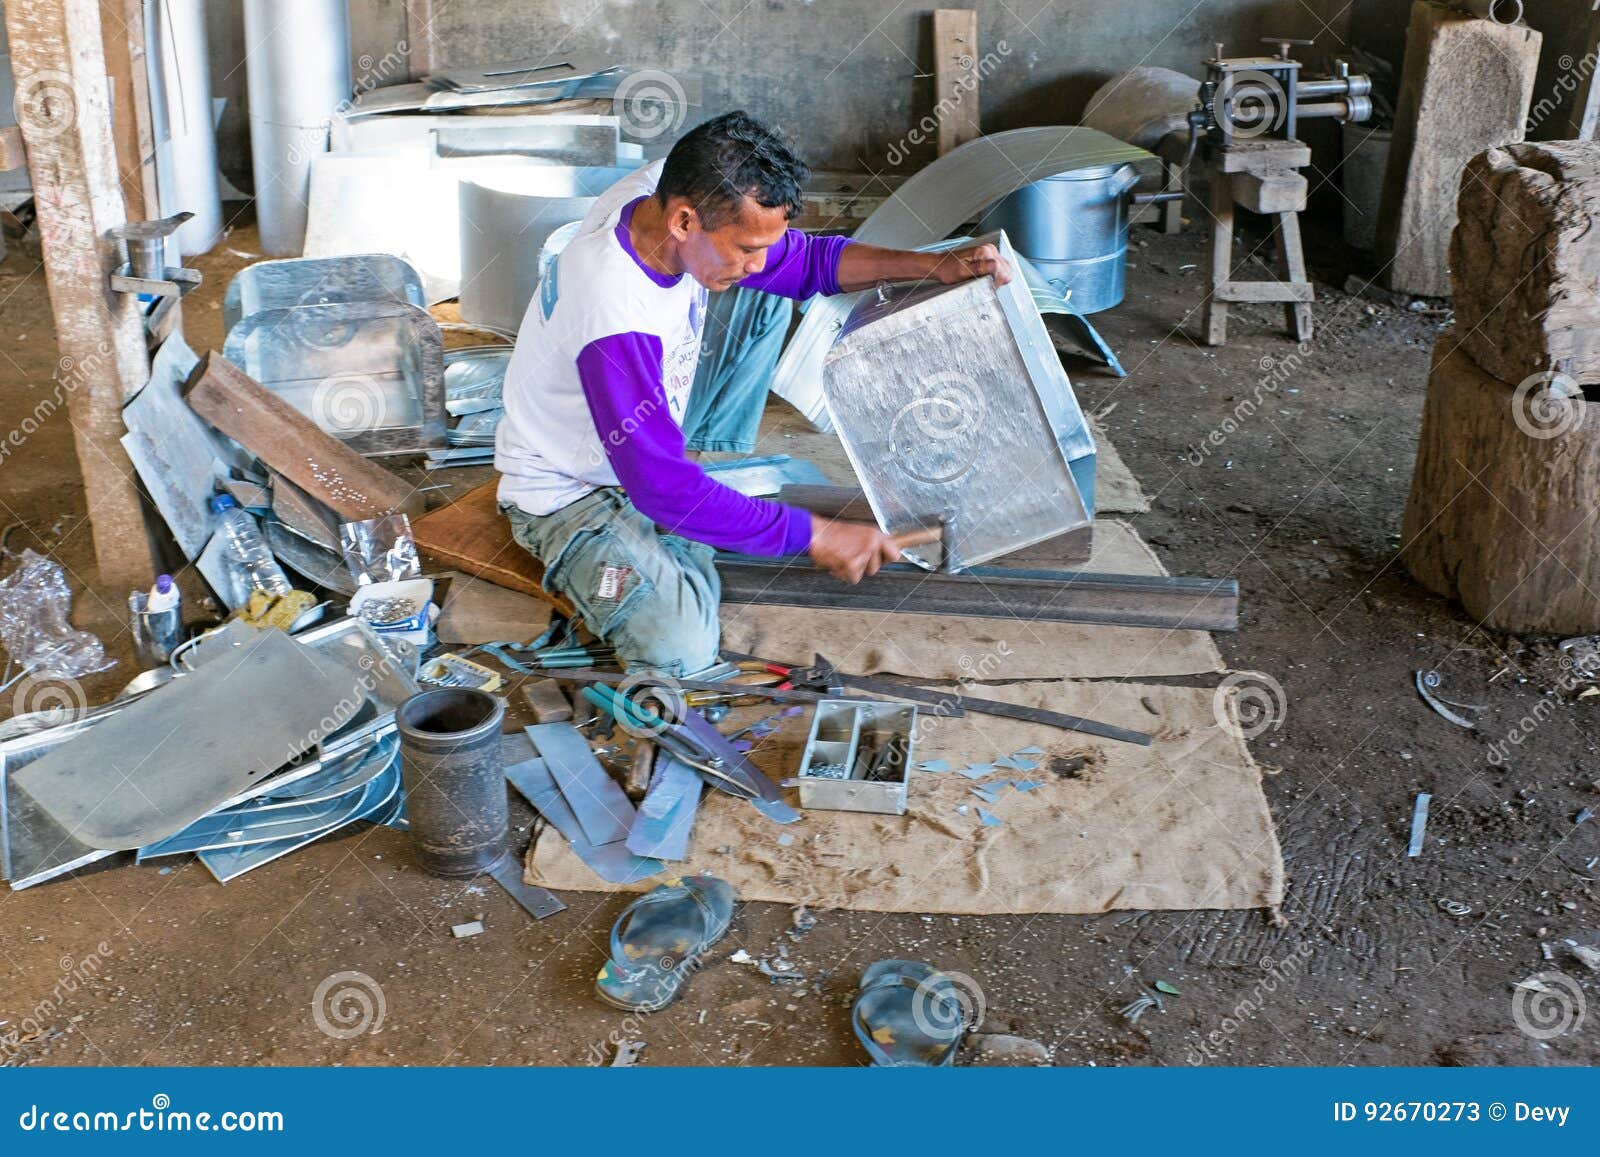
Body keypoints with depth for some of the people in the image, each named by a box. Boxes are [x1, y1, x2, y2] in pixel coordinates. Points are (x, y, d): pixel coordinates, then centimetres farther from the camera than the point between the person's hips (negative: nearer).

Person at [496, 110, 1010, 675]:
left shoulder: (674, 191, -17)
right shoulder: (616, 317, -40)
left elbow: (805, 259, -3)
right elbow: (664, 488, -37)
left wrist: (935, 265, -17)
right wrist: (814, 535, -32)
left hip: (652, 431, 8)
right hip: (569, 492, -8)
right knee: (681, 650, -24)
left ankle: (713, 468, 7)